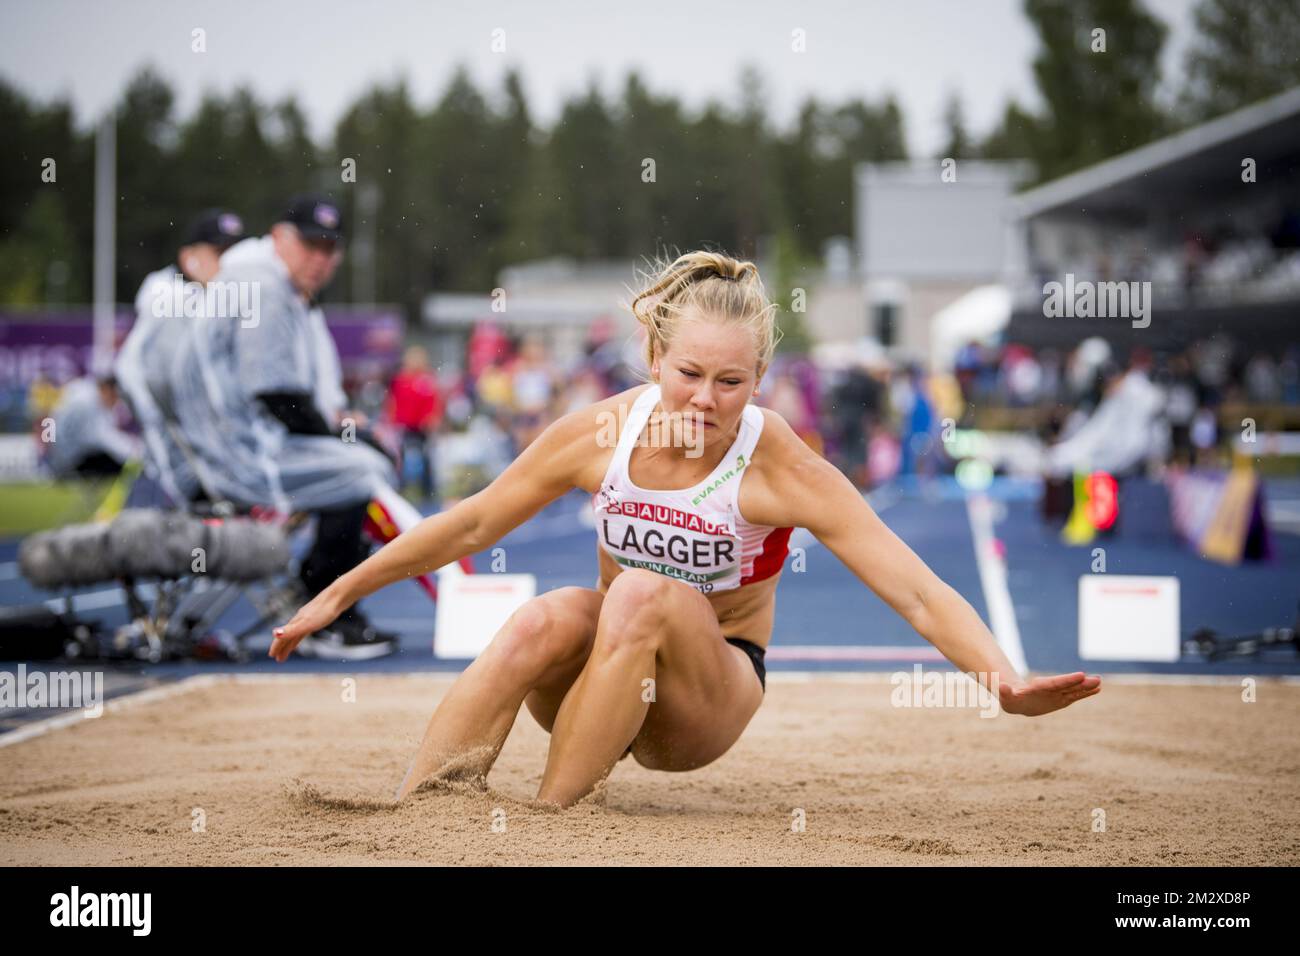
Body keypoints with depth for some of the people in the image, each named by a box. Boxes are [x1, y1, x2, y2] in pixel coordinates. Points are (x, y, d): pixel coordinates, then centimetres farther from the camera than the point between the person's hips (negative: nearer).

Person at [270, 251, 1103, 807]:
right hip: (598, 683, 2)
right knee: (545, 620, -33)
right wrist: (339, 595, 5)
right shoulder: (603, 432, -11)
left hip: (706, 697, -2)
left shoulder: (782, 470, -19)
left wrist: (1006, 684, -42)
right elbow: (473, 524, 2)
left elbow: (919, 594, -25)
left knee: (644, 595, -34)